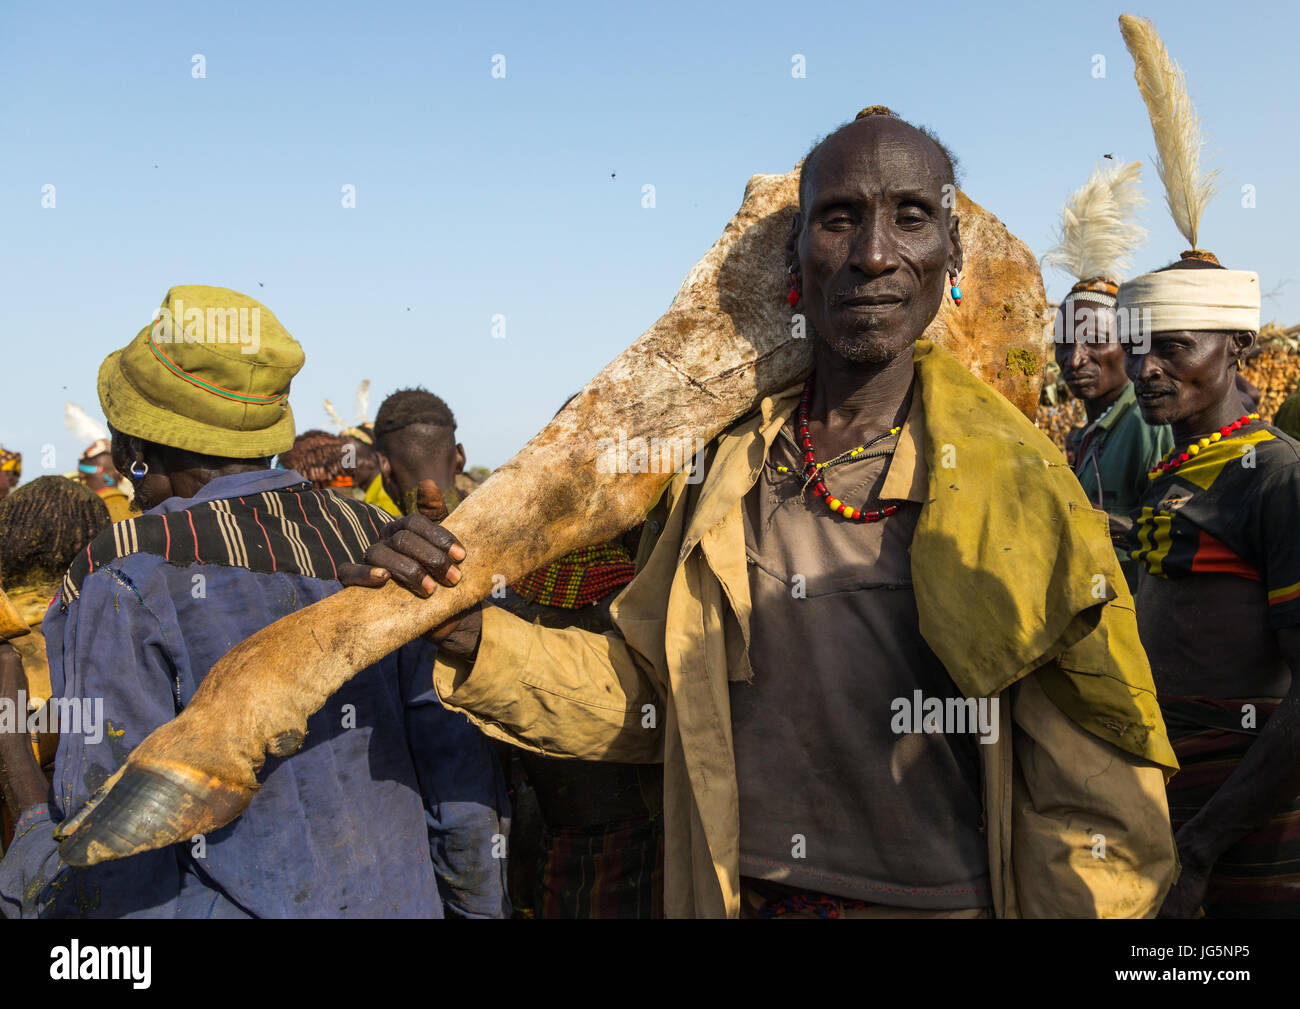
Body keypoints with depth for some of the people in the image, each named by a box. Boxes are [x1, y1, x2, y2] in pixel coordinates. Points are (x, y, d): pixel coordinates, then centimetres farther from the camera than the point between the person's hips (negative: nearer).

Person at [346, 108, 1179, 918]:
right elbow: (643, 698, 5)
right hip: (747, 899, 3)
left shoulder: (1014, 481, -11)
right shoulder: (722, 469, 0)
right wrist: (468, 635, -7)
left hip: (948, 899, -3)